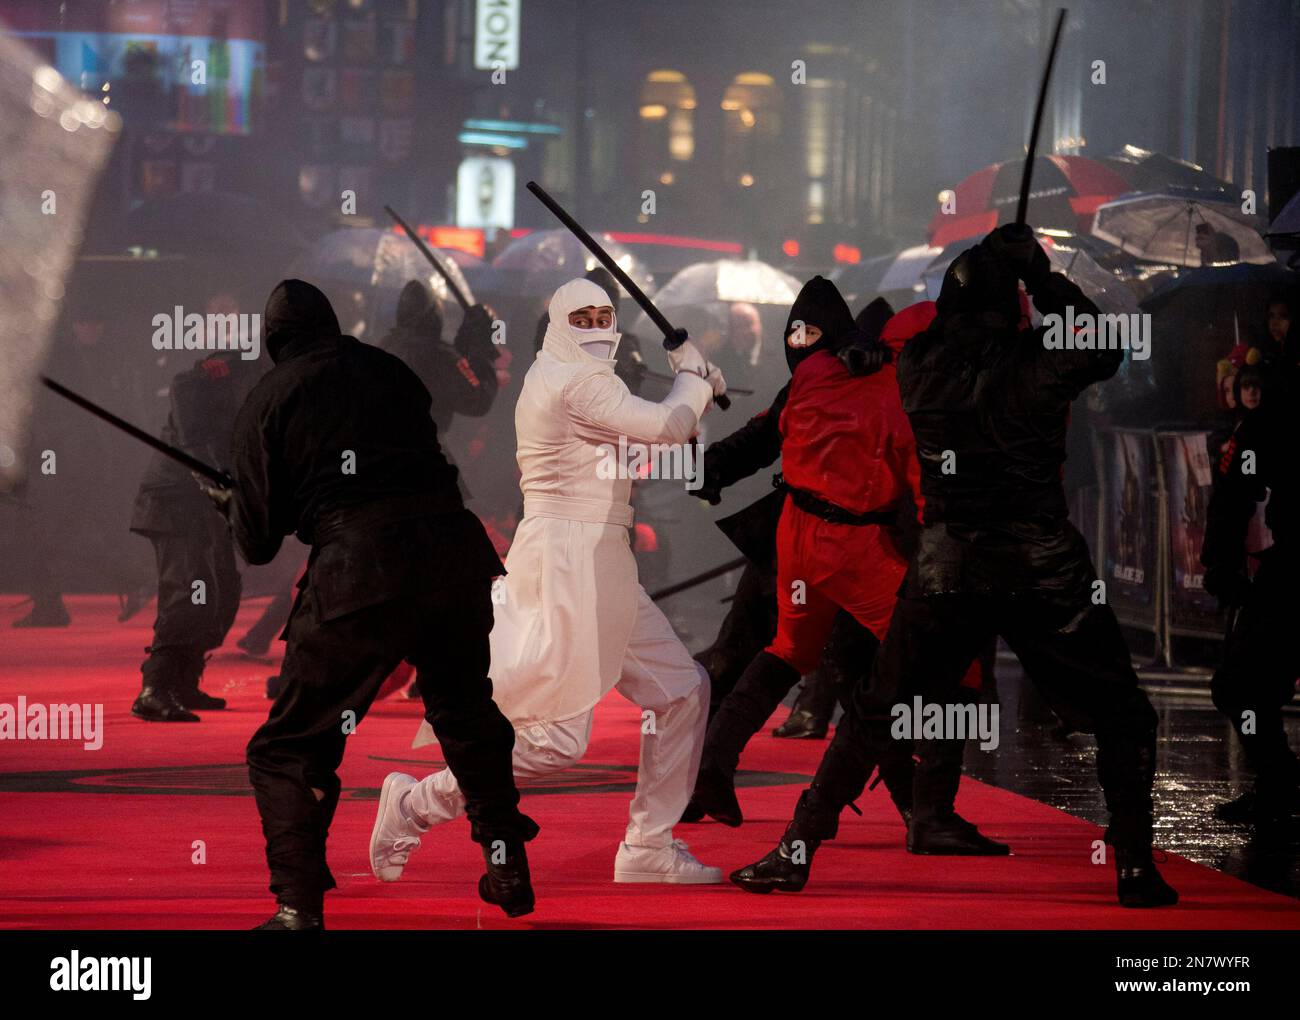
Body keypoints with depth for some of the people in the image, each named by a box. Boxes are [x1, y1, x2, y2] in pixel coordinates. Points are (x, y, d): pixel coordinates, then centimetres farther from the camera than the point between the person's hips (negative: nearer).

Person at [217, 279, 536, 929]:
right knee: (466, 712, 28)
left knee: (288, 752, 6)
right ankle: (508, 870, 33)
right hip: (454, 546, 4)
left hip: (360, 570, -4)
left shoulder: (268, 400, 7)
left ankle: (299, 910, -6)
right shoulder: (391, 371, 18)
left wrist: (232, 505, 31)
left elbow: (257, 544, 8)